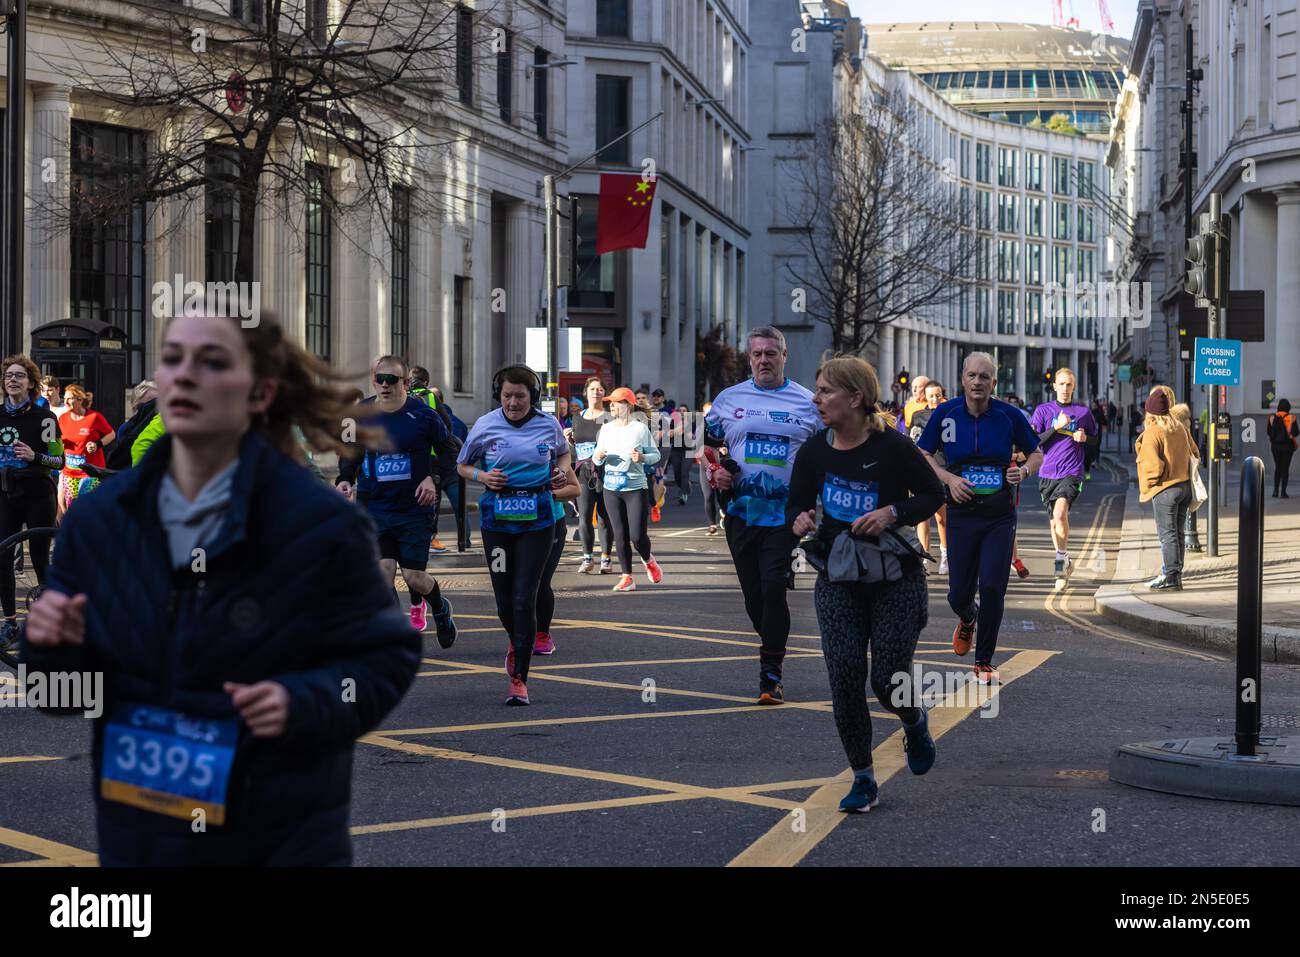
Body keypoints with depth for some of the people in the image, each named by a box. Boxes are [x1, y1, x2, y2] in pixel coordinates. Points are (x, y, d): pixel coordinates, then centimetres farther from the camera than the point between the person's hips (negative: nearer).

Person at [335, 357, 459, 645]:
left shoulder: (423, 414, -8)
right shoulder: (362, 413, 0)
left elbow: (450, 453, 3)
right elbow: (352, 452, 16)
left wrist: (433, 479, -11)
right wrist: (345, 479, 0)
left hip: (414, 508, -2)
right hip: (374, 509, 2)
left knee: (414, 577, 0)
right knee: (382, 572, -9)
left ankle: (439, 608, 35)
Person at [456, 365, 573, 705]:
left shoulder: (549, 424, 1)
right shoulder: (485, 426, -2)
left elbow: (563, 452, 22)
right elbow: (462, 465, 11)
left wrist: (562, 470, 1)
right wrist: (482, 476, -9)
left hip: (537, 519, -1)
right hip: (496, 518, 1)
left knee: (525, 598, -9)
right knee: (504, 598, 6)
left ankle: (519, 679, -4)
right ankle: (516, 643, 42)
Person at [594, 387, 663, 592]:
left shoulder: (640, 428, -3)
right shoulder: (606, 428, 10)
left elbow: (656, 454, 1)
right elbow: (596, 458, 13)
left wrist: (643, 458, -19)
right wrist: (598, 456, -10)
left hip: (636, 488, -4)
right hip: (611, 488, 4)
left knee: (637, 535, -7)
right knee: (620, 536, 4)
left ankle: (648, 561, 25)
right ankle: (627, 578, 11)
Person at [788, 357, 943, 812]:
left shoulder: (893, 447, -15)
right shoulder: (813, 451, -2)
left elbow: (932, 494, -5)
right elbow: (797, 501, 11)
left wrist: (892, 512, -22)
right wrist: (799, 519, -13)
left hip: (895, 578, -3)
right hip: (837, 581, 3)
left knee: (888, 680, -4)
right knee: (845, 679, -5)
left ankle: (915, 723, 34)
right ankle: (863, 780, 8)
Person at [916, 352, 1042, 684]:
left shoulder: (1009, 415, -5)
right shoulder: (945, 413, -4)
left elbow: (1036, 454, 8)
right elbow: (924, 454, 7)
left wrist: (1024, 470, -14)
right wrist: (949, 479, -10)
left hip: (1000, 516, -1)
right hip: (961, 515, 1)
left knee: (992, 588, -9)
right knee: (959, 594, 4)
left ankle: (984, 662, 9)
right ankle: (968, 619, 44)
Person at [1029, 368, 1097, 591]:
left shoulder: (1083, 411, 6)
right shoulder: (1043, 410, 5)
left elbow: (1096, 438, 19)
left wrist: (1084, 438, -3)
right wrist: (1056, 427, -12)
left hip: (1072, 472, -2)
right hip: (1048, 473, 2)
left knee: (1060, 512, -26)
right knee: (1054, 521, 12)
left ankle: (1062, 558, -10)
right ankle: (1064, 565, 29)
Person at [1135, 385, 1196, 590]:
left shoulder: (1152, 433, -16)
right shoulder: (1180, 428, 7)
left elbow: (1153, 465, -20)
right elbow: (1193, 452, 16)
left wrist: (1145, 488, -5)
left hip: (1165, 490, -7)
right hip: (1184, 486, 7)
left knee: (1167, 534, -3)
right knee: (1177, 533, 13)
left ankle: (1171, 575, -4)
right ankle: (1175, 573, 18)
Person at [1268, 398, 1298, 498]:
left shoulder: (1272, 417, -2)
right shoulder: (1291, 418, -9)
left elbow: (1269, 432, 2)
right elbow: (1296, 432, -10)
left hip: (1275, 446, 2)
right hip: (1287, 446, -2)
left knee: (1277, 467, 15)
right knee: (1285, 468, 2)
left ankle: (1275, 490, 6)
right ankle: (1283, 491, -1)